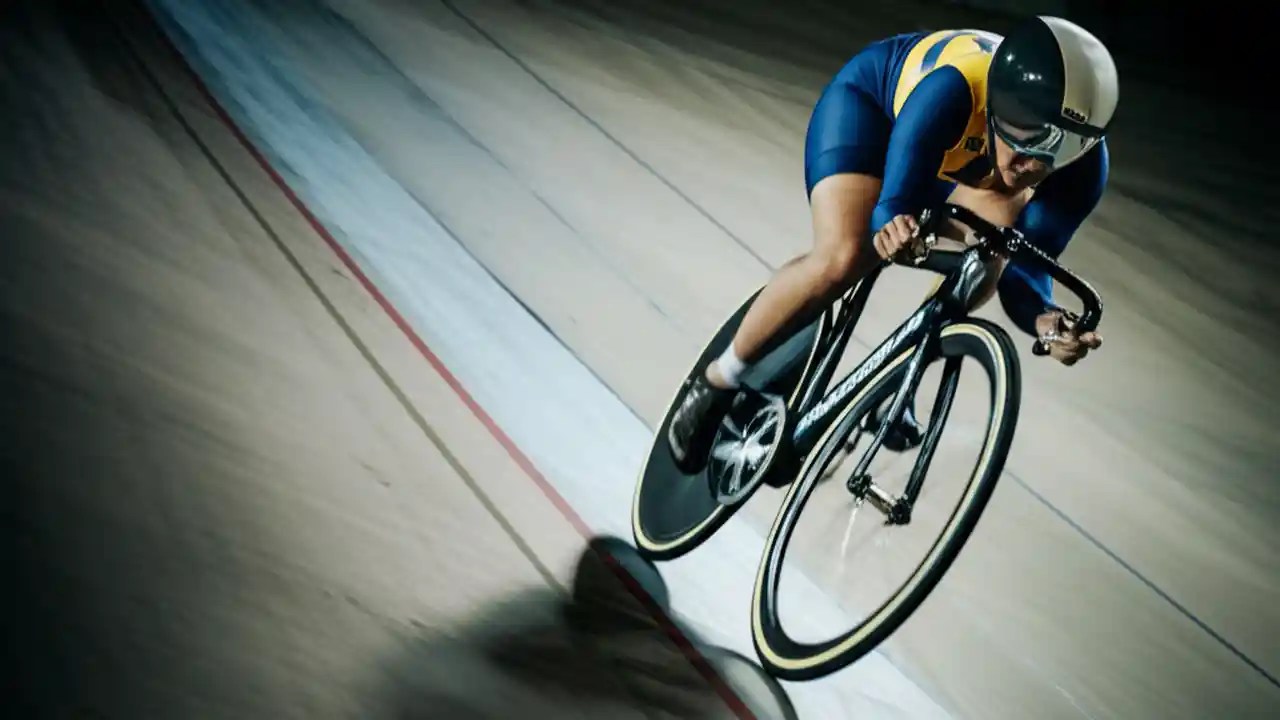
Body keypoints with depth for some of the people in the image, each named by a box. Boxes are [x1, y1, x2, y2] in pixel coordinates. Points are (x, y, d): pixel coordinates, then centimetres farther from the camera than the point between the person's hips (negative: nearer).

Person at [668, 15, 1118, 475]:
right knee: (844, 259, -27)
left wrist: (1044, 320, -49)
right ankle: (716, 384, -6)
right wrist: (895, 229, -64)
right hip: (870, 99, -4)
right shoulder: (951, 92, -44)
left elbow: (1024, 266, -27)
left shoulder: (1082, 162, -32)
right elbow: (892, 208, -40)